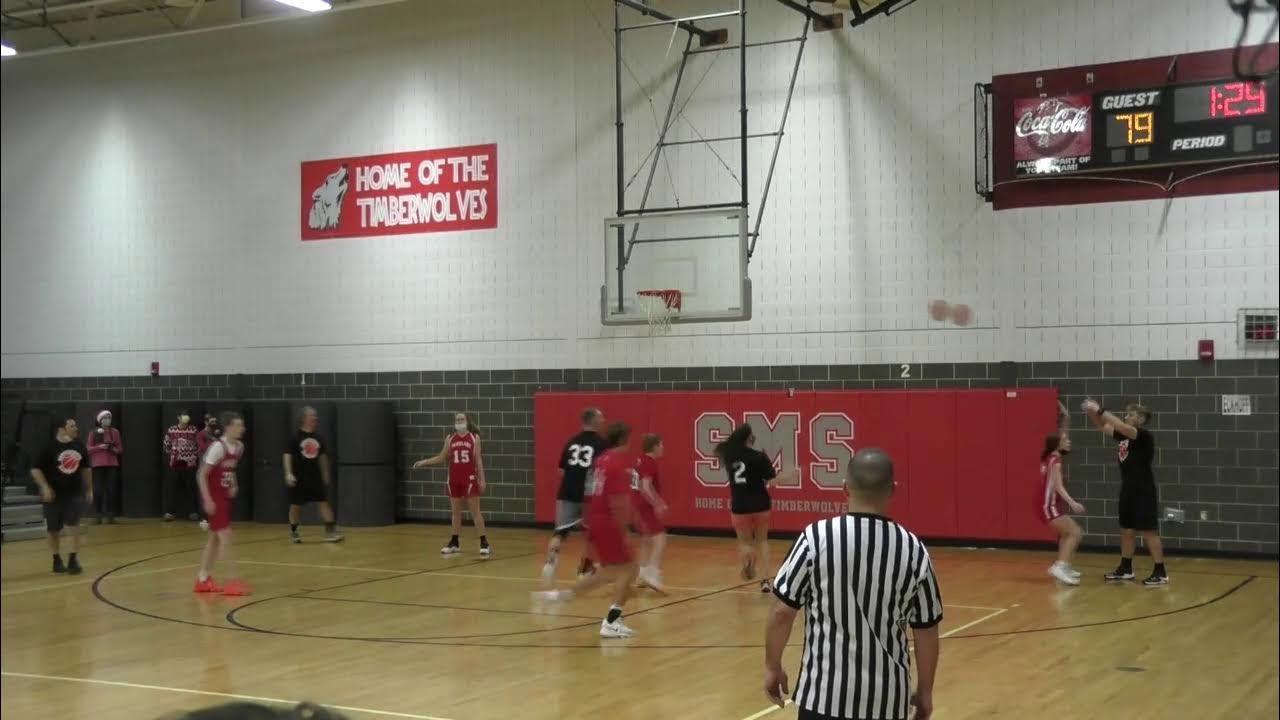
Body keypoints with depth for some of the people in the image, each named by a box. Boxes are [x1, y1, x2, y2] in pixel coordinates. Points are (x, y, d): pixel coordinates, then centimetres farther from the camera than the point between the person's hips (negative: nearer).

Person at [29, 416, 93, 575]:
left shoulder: (80, 446, 2)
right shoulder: (50, 447, -12)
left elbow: (86, 468, 15)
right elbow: (35, 470, -11)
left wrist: (89, 489, 13)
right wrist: (45, 487, -21)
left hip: (74, 493, 2)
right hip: (53, 494, -2)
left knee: (74, 526, -9)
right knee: (54, 530, 8)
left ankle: (73, 559, -5)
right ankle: (57, 560, 22)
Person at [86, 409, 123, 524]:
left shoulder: (115, 432, 7)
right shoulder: (94, 433, 1)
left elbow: (120, 448, 10)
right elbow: (88, 449, -1)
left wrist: (114, 449, -11)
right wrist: (100, 447, -15)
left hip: (112, 464, 2)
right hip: (98, 465, -2)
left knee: (111, 490, -2)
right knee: (98, 490, -5)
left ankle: (110, 515, 2)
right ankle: (98, 515, -1)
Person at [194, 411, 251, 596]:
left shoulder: (239, 447, 2)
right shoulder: (218, 447, -21)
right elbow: (201, 475, -19)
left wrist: (233, 485, 7)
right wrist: (208, 500, -22)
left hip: (225, 496, 9)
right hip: (213, 497, -9)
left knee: (215, 538, 14)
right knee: (226, 537, -10)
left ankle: (203, 579, 24)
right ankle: (233, 581, -8)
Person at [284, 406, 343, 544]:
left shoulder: (318, 438, 5)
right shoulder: (296, 437, -8)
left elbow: (323, 457, 14)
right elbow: (287, 455, -11)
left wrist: (326, 475, 16)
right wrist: (288, 473, -21)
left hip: (315, 476, 4)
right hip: (299, 477, -4)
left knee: (324, 502, -5)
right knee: (296, 505, 7)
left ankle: (330, 531, -7)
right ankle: (293, 532, 24)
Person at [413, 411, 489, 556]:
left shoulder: (474, 437, -2)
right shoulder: (450, 438, 5)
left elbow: (478, 460, -2)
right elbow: (442, 457, 12)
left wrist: (482, 479, -6)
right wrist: (424, 462, 3)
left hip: (470, 479, -4)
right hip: (454, 479, 4)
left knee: (475, 512, -4)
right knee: (455, 512, 10)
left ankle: (484, 543, 0)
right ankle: (454, 543, 18)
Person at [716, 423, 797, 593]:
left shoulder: (729, 455, -2)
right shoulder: (758, 457, -11)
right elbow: (771, 479, -12)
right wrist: (789, 475, 2)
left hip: (740, 506, 1)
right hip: (760, 503, -1)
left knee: (744, 542, 17)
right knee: (762, 540, 19)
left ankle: (748, 558, -20)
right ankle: (765, 580, 12)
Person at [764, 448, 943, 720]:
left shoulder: (816, 538, -9)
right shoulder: (913, 550, -2)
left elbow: (782, 612, -6)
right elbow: (926, 630, 5)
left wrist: (772, 666, 9)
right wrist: (925, 691, 17)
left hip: (825, 692, -2)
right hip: (887, 697, 2)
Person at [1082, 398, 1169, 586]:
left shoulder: (1145, 436, -14)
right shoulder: (1124, 435, 10)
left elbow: (1122, 426, -29)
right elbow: (1103, 427, 13)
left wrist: (1101, 410, -28)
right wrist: (1092, 413, -5)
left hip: (1144, 492, -9)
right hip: (1128, 490, 9)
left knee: (1149, 532, -5)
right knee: (1126, 530, 14)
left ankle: (1160, 573, 0)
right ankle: (1126, 569, 25)